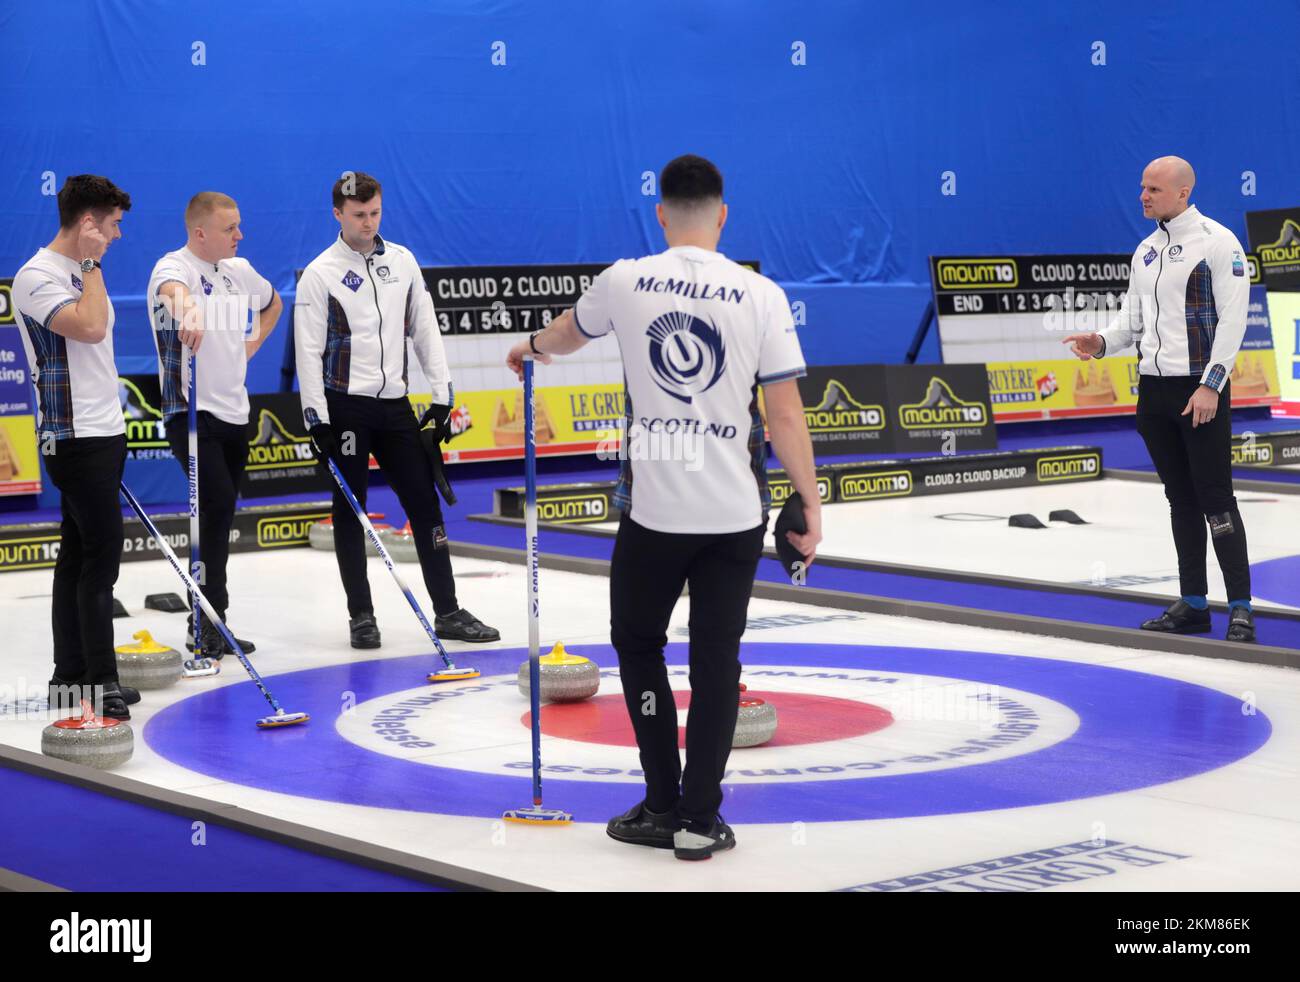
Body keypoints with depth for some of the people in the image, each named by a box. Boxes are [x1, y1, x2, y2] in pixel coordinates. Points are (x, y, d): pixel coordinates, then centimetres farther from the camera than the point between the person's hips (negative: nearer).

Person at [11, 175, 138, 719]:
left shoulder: (81, 273, 17)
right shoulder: (37, 276, -13)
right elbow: (88, 327, -28)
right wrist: (91, 265, -15)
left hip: (102, 433, 9)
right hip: (76, 439, -9)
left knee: (79, 552, 10)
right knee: (101, 553, -10)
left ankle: (70, 677, 15)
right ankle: (100, 683, -7)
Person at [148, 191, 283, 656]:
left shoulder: (239, 270, 11)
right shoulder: (175, 266, -12)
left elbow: (273, 303, 32)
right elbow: (172, 290, -38)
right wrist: (188, 312, -62)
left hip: (233, 412, 8)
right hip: (192, 410, -8)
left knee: (219, 516, 11)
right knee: (217, 505, -18)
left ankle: (209, 624, 20)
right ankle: (209, 622, -12)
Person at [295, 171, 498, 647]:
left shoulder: (402, 261, 8)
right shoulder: (320, 274, -6)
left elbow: (425, 330, 10)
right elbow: (308, 350, -8)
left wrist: (441, 395, 3)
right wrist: (317, 420, -13)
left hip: (395, 404, 4)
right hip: (345, 407, -4)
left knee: (424, 501, 3)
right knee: (350, 512, 2)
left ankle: (448, 612, 8)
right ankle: (361, 616, 10)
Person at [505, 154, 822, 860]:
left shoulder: (627, 282, 0)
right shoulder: (761, 295, -5)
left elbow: (568, 332, 23)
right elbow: (785, 414, -6)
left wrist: (532, 348, 46)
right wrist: (810, 504, 4)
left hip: (652, 505, 0)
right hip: (736, 512, 0)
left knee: (637, 642, 17)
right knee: (716, 659, 8)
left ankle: (663, 806, 15)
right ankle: (698, 820, 8)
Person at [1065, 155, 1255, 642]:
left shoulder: (1217, 241, -9)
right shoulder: (1146, 250, 13)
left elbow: (1232, 319, -14)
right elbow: (1133, 316, 18)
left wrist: (1211, 385, -19)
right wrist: (1102, 342, -2)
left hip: (1200, 389, -7)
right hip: (1154, 388, 7)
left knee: (1215, 498, -7)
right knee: (1180, 498, 11)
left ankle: (1240, 608, -3)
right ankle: (1193, 603, 17)